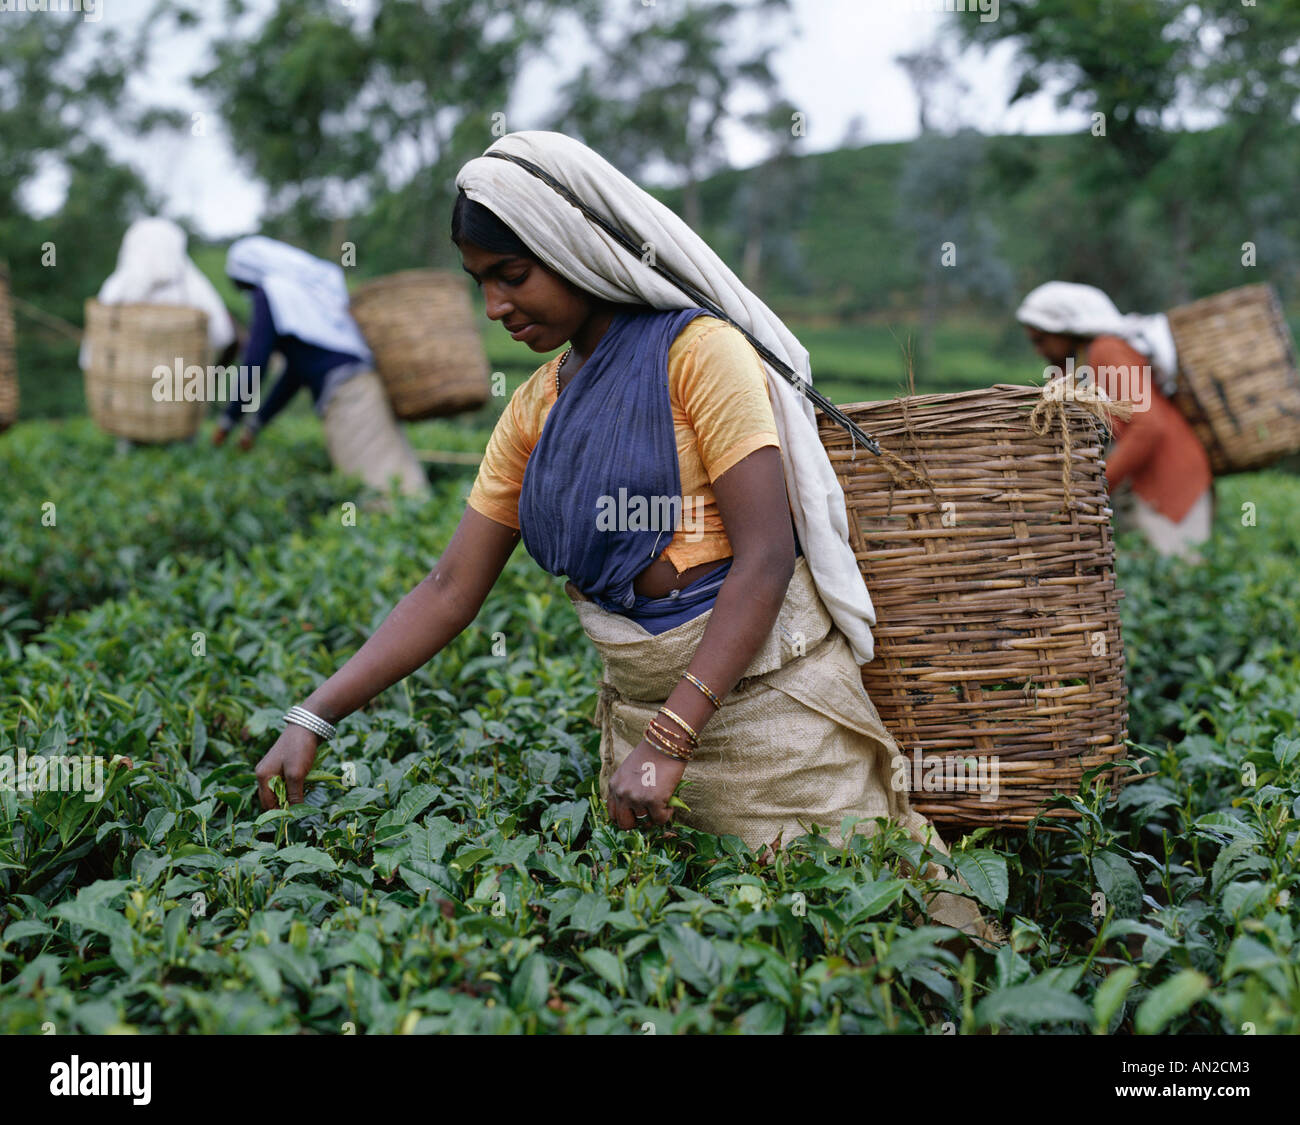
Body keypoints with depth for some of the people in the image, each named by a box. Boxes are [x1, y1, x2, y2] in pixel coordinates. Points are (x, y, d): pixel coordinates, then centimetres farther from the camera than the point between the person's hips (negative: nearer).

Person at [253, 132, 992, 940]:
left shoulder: (699, 351, -11)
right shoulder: (536, 409, 9)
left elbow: (766, 557, -18)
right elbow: (451, 589, 8)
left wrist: (670, 740, -22)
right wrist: (315, 718, -1)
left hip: (765, 688, -6)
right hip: (639, 704, 6)